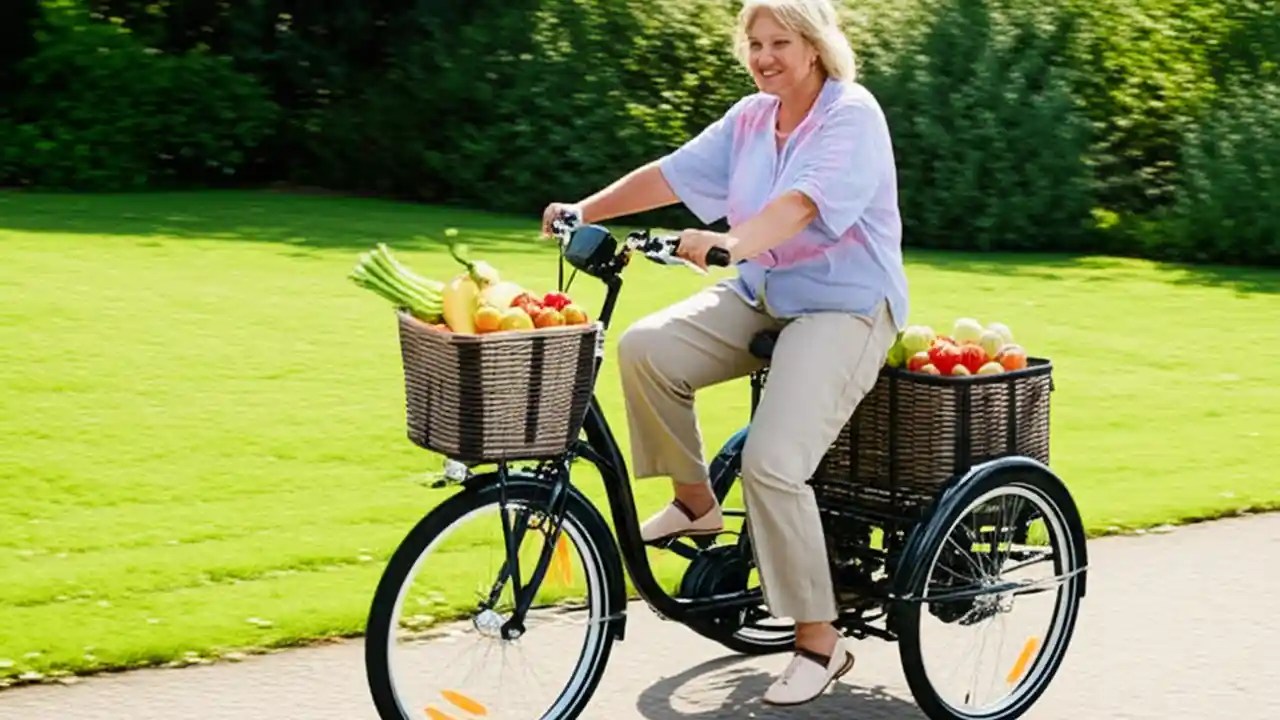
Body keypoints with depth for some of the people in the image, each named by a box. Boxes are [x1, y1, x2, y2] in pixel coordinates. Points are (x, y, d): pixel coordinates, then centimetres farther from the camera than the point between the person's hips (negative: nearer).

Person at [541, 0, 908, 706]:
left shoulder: (852, 115, -14)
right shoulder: (751, 118, 9)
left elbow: (801, 203, -31)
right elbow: (671, 173, 3)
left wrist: (731, 244, -48)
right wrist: (586, 210, -9)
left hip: (845, 307, -7)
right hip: (760, 297, 7)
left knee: (772, 463, -23)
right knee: (646, 347, -18)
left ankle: (819, 642, -9)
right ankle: (693, 501, 3)